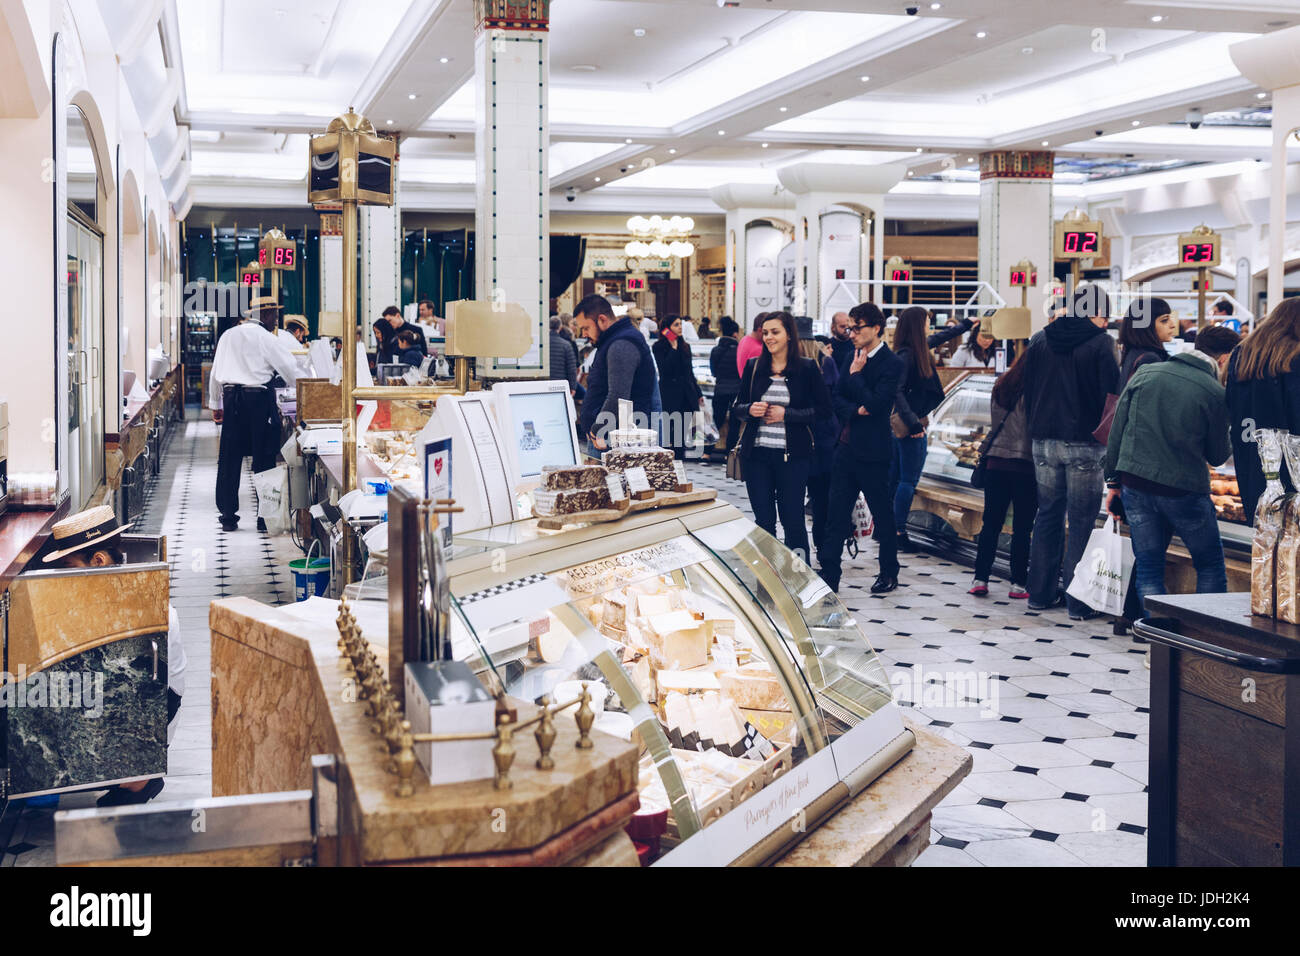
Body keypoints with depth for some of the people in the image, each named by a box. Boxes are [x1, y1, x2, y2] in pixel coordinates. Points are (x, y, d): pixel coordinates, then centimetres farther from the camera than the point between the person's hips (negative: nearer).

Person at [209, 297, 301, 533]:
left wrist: (215, 404, 23)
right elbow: (290, 371, -4)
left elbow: (216, 372, 16)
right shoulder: (265, 338, -5)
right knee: (264, 459, 2)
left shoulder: (228, 336, 12)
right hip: (259, 398, -5)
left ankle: (228, 516, 10)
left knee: (229, 459, 8)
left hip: (231, 398, 5)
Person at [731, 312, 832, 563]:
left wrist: (786, 414, -13)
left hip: (792, 455, -3)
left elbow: (823, 410, -3)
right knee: (763, 520, 6)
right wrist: (750, 409, -9)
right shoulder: (753, 367, 8)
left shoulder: (807, 368, -1)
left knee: (793, 520, -1)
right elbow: (737, 408, 14)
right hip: (757, 454, 3)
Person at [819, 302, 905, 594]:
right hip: (847, 447, 6)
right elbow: (836, 399, 8)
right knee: (836, 515, 4)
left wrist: (856, 374, -12)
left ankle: (889, 573, 23)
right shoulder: (854, 357, 10)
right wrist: (855, 410, -11)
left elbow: (876, 404, -20)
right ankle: (829, 575, 7)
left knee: (882, 514, 8)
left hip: (873, 451, -6)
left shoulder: (891, 364, -11)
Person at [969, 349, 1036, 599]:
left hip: (996, 463, 5)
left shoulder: (1001, 386, 9)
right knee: (1022, 528, 1)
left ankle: (980, 579, 8)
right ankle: (1018, 584, 4)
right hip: (1025, 464, -5)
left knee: (991, 523, 9)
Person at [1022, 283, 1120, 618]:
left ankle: (1041, 593, 20)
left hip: (1044, 441, 5)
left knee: (1048, 516, 15)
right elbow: (1111, 391, -10)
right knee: (1082, 522, 1)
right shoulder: (1100, 342, -9)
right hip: (1084, 444, -5)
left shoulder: (1040, 340, 7)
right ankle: (1078, 601, 2)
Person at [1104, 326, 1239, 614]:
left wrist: (1113, 481, 12)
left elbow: (1117, 429, 6)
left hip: (1135, 484, 4)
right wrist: (1231, 441, 25)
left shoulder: (1146, 373, 4)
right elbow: (1218, 456, 3)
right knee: (1210, 567, 13)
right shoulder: (1215, 393, -7)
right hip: (1185, 489, -3)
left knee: (1147, 570, 10)